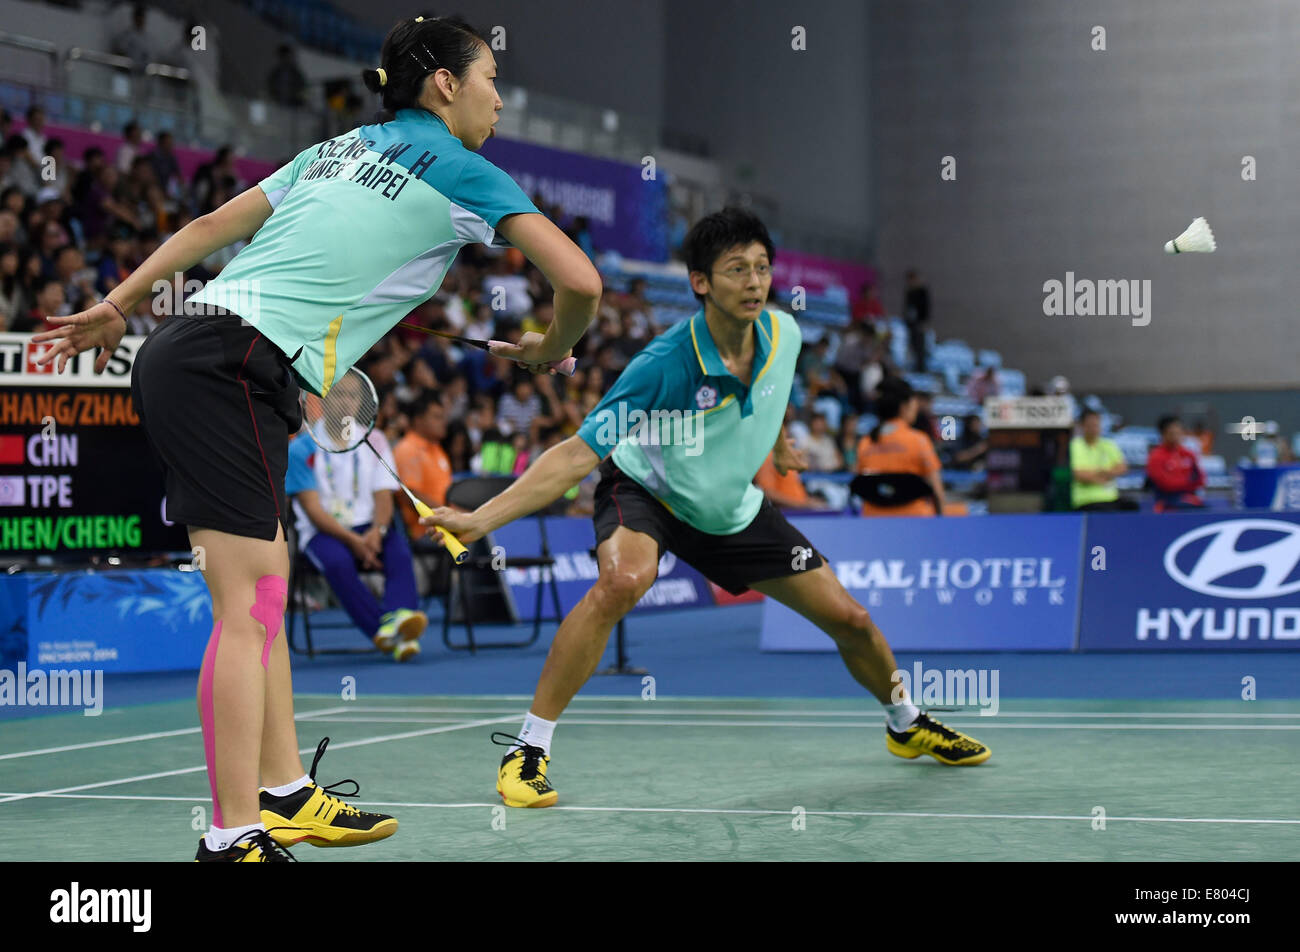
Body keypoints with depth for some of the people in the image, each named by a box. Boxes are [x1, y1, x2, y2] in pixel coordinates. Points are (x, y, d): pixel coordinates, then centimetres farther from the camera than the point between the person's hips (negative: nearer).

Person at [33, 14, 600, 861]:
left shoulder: (342, 149, 23)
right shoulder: (461, 172, 2)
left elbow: (213, 225, 22)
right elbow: (581, 282, -4)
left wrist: (118, 306, 25)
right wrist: (549, 351, 15)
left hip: (180, 355, 8)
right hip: (232, 371, -8)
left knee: (265, 587, 14)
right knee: (249, 607, -9)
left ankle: (286, 796, 20)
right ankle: (235, 839, -10)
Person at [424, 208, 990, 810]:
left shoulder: (783, 335, -17)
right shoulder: (664, 365, -34)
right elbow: (578, 455, -35)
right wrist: (479, 519, -45)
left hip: (732, 508, 5)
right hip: (644, 490, -5)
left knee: (849, 619, 5)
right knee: (623, 580, -39)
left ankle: (906, 724, 38)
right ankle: (528, 749, -28)